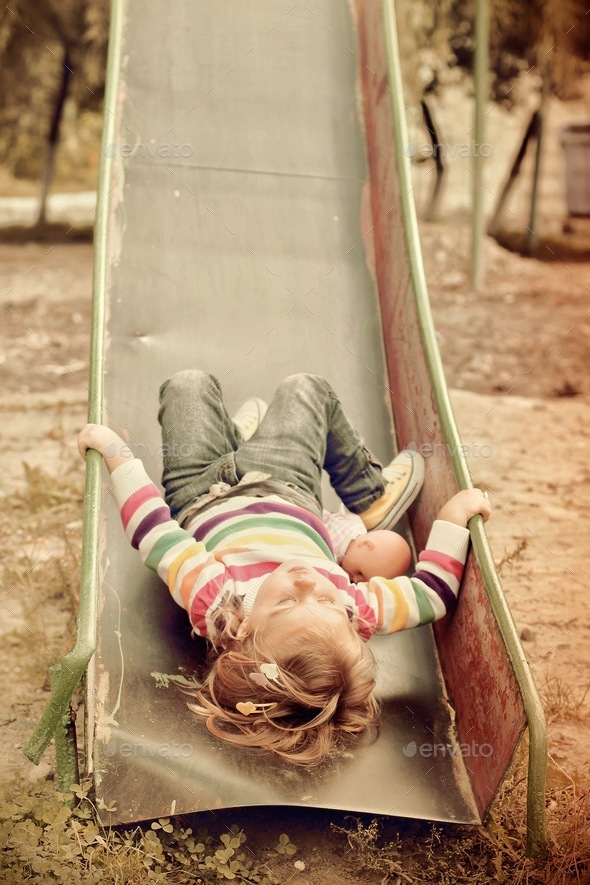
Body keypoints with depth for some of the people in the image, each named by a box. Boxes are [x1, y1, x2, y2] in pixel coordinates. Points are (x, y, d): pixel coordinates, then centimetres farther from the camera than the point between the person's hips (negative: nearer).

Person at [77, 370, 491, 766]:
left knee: (189, 383, 21)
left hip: (199, 498, -1)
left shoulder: (210, 598, -50)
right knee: (305, 386, 21)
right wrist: (454, 516, -29)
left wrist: (115, 451, -26)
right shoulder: (358, 609, -44)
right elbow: (435, 590, -27)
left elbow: (153, 528, -37)